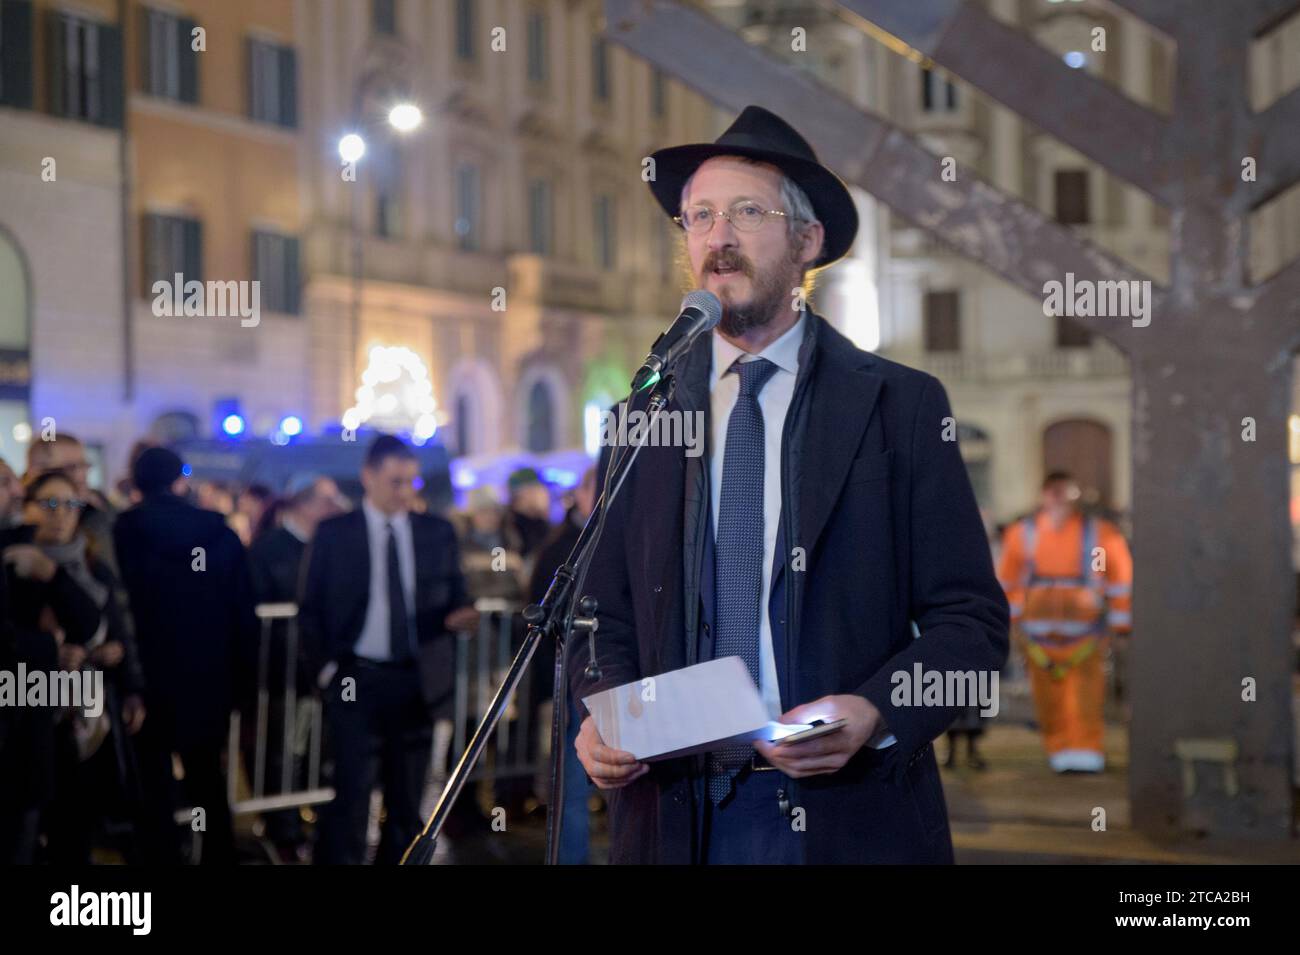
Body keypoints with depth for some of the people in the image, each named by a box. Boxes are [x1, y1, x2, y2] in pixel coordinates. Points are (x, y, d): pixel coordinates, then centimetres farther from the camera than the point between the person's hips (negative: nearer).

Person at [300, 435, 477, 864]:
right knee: (353, 792, -11)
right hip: (356, 679, -3)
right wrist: (326, 668, -7)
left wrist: (458, 615, -11)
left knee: (407, 796, 9)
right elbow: (311, 609, 3)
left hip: (415, 680, 3)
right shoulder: (334, 534, 0)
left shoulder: (438, 533, 7)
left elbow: (454, 598, 11)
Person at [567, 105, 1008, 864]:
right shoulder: (642, 417, 8)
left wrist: (877, 714, -19)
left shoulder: (900, 406, 0)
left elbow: (971, 618, -2)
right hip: (676, 819, 2)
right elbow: (608, 619, 12)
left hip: (850, 820, -2)